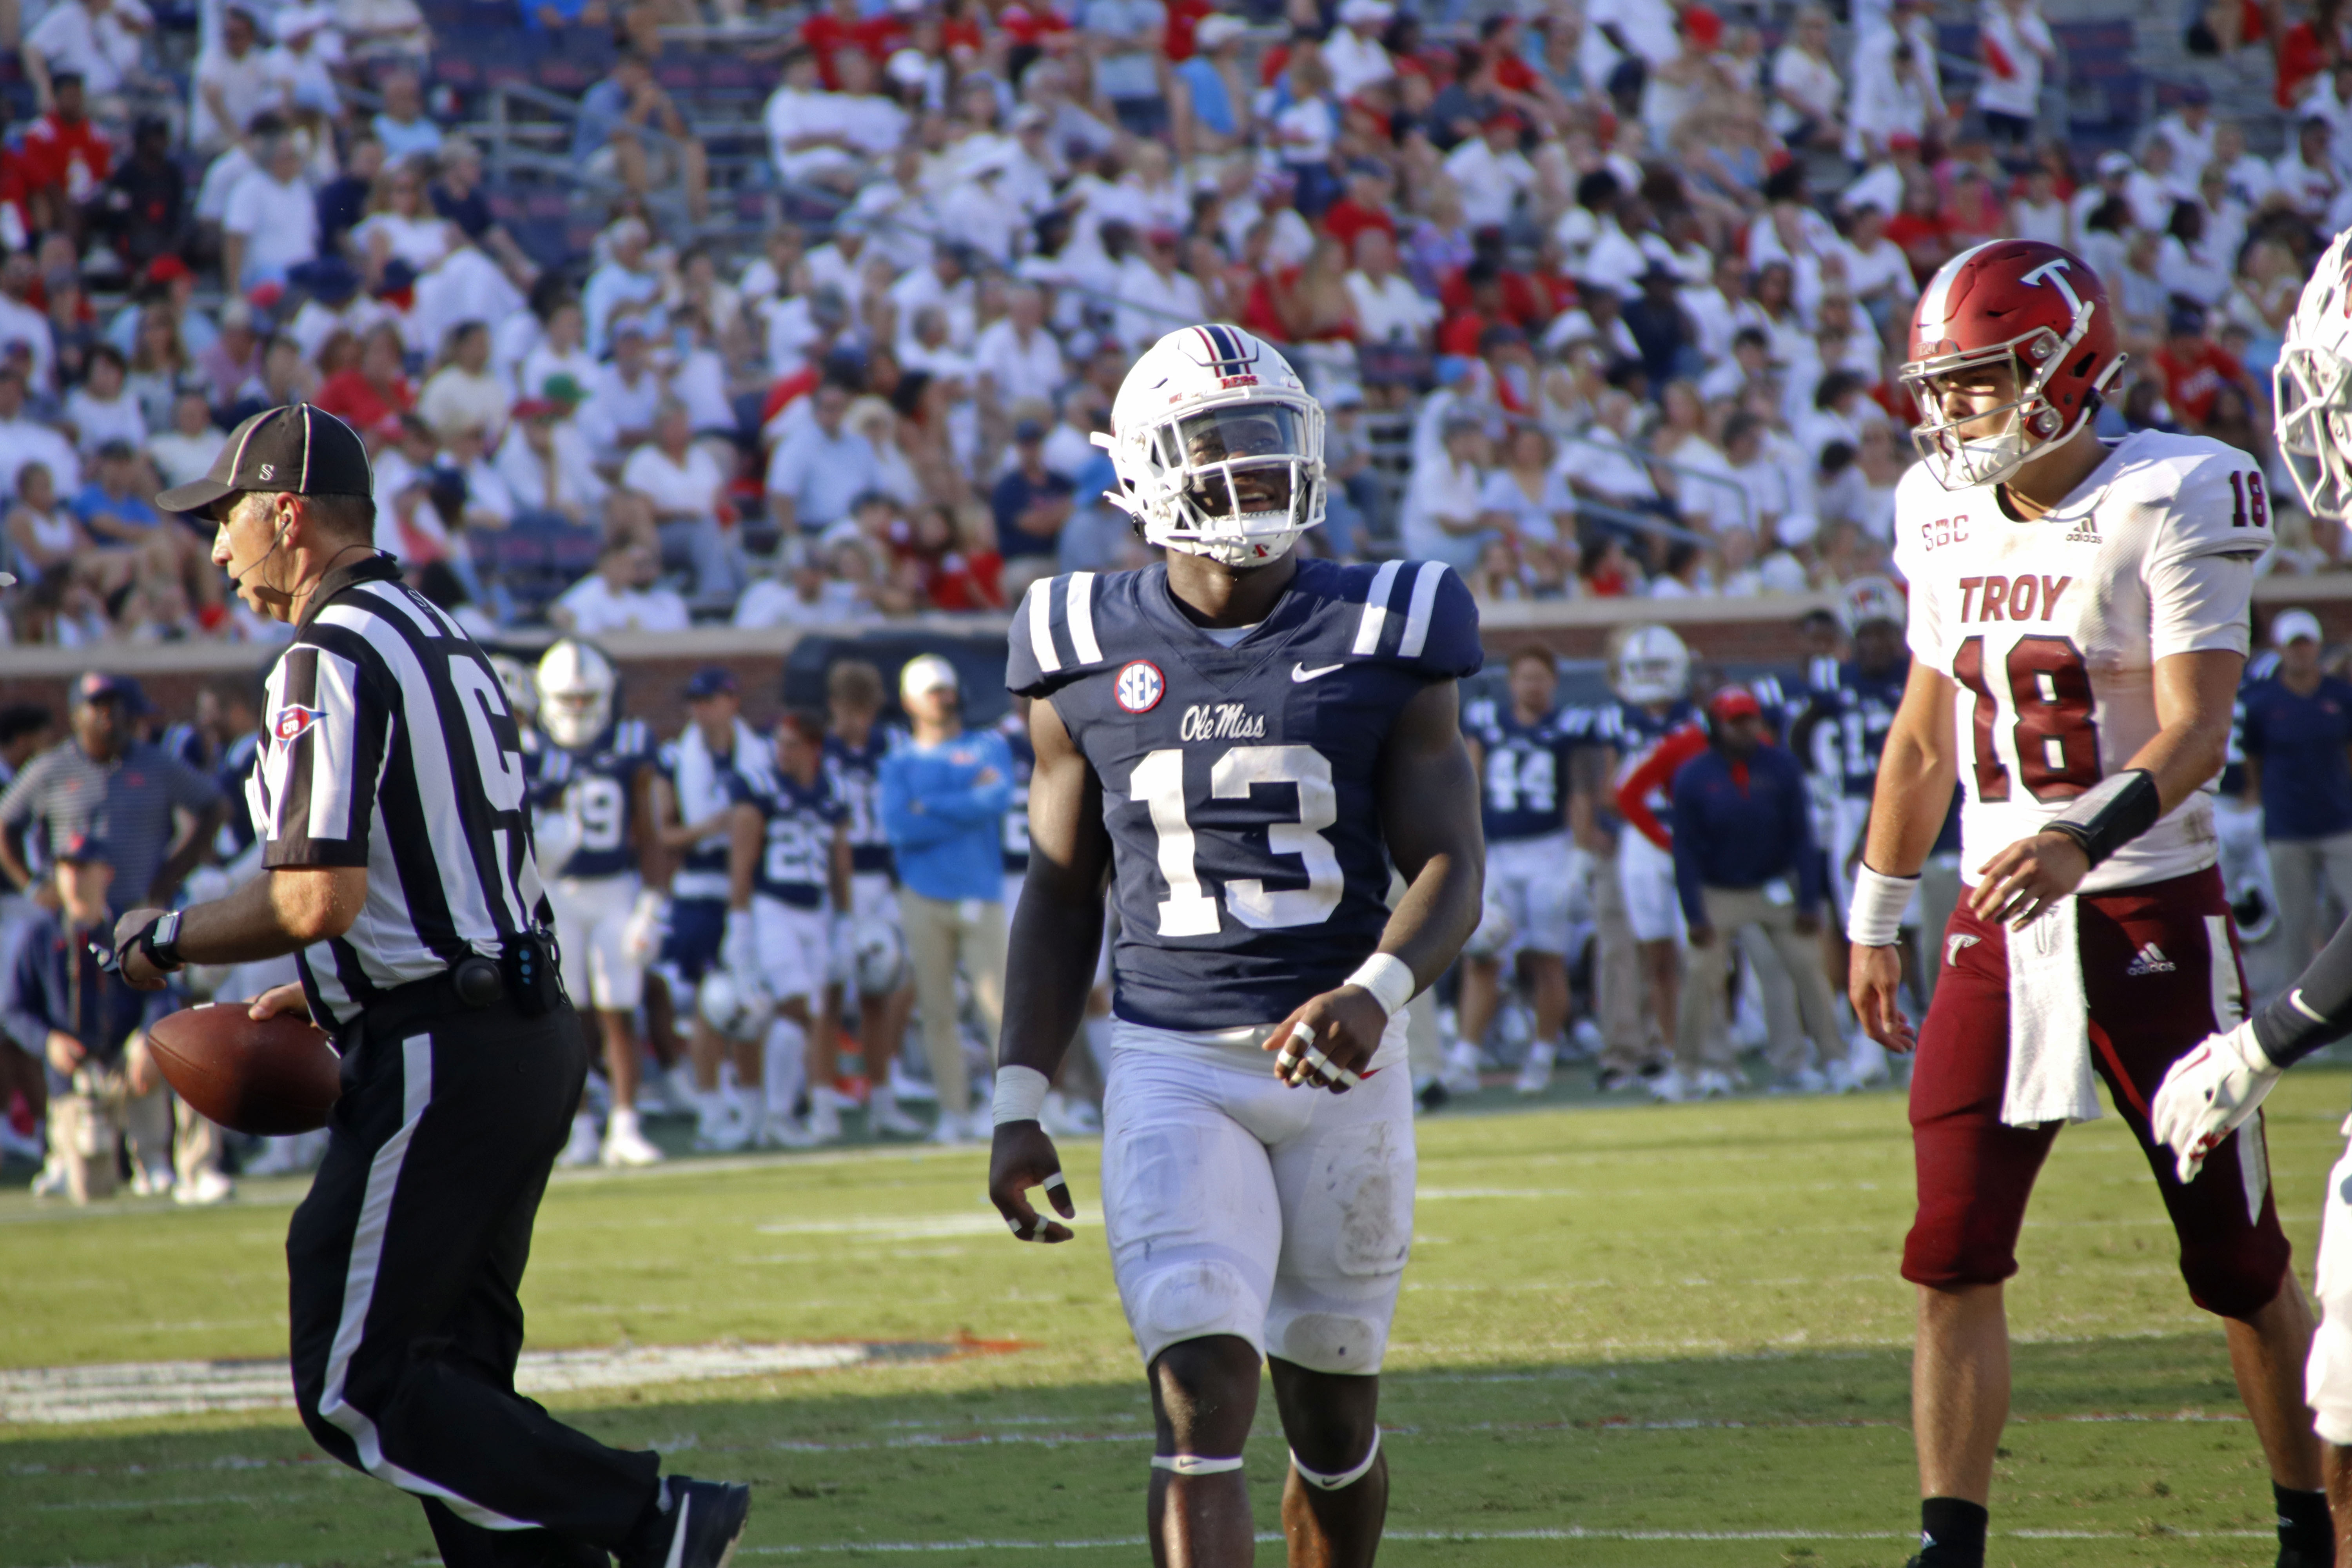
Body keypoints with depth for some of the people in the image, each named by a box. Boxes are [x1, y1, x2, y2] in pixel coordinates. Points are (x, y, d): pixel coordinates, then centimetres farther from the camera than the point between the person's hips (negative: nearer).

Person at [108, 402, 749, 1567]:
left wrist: (171, 938, -6)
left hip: (438, 1063, -10)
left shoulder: (331, 663, -13)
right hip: (531, 1035, 10)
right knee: (452, 1375, 12)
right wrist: (323, 997, 22)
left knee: (357, 1391, -5)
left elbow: (320, 899, -21)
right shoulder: (445, 643, 17)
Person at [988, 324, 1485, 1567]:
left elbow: (1450, 868, -3)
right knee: (1203, 1394, -15)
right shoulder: (1088, 652, 3)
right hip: (1170, 1069, -1)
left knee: (1331, 1409, 11)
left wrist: (1375, 995, -23)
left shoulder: (1380, 641, 0)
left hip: (1337, 1063, 1)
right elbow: (1062, 896, 11)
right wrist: (1019, 1106, 5)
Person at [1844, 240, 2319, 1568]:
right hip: (1999, 928, 5)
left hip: (2154, 920, -5)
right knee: (1953, 1257, -4)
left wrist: (2089, 839, -36)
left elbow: (2196, 728, -20)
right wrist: (1877, 918, 20)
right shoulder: (1945, 514, 7)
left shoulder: (2172, 501, -12)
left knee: (2238, 1257, 4)